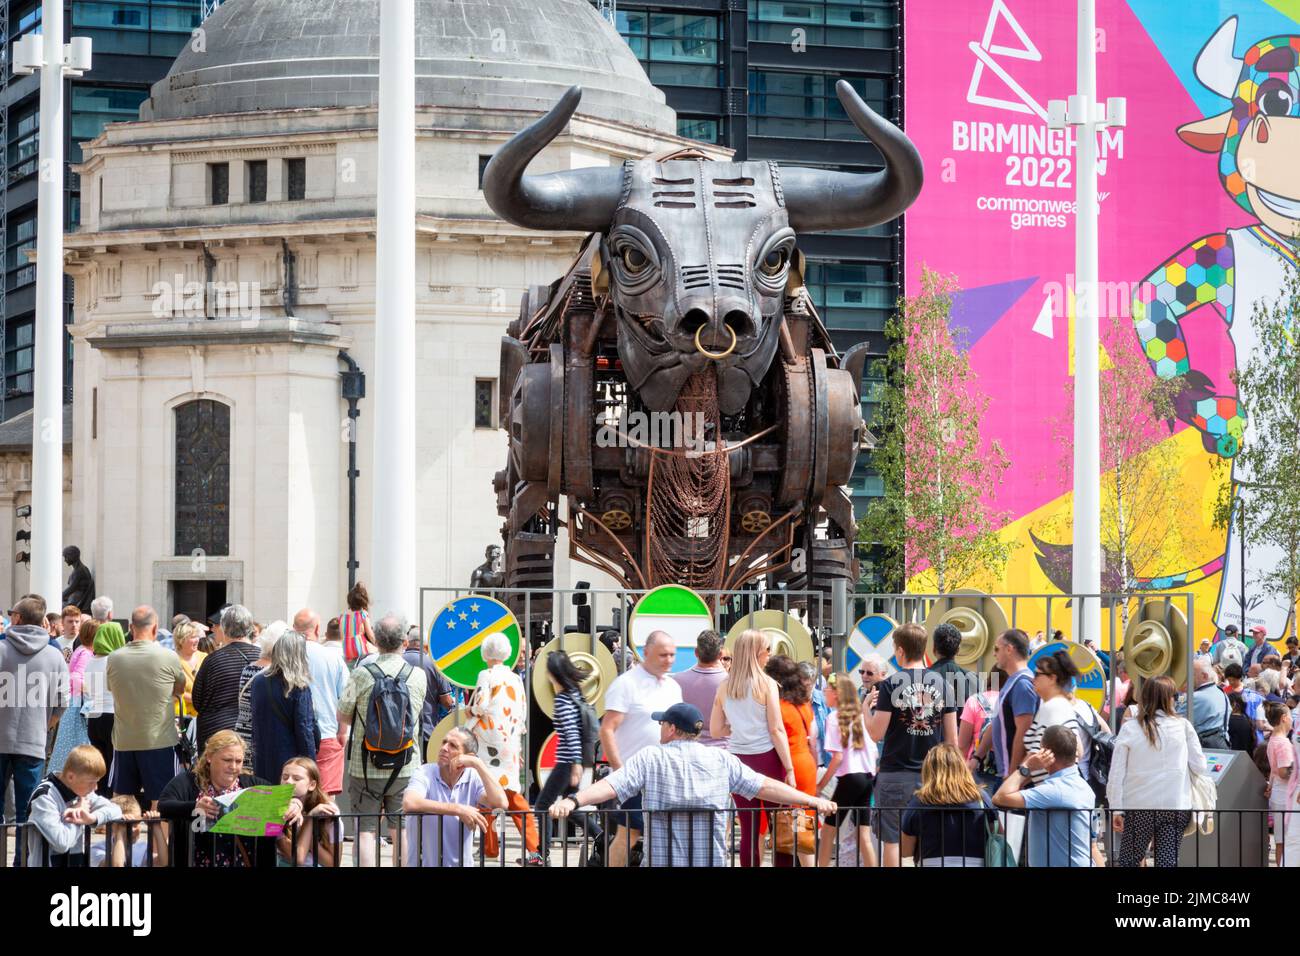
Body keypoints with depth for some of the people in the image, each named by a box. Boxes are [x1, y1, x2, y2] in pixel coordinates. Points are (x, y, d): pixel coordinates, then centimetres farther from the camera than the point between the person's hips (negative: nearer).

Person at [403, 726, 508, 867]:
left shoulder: (473, 778, 2)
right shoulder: (425, 774, -6)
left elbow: (501, 804, -14)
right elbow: (409, 803, -27)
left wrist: (478, 764, -13)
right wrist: (458, 809, -25)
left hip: (461, 863, 3)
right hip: (424, 863, -3)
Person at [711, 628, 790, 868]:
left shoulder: (724, 687, 4)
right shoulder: (766, 685, -7)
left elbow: (715, 730, 7)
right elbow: (776, 730, -9)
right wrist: (789, 769, -6)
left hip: (737, 759, 4)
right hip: (766, 758, -4)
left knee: (748, 829, 7)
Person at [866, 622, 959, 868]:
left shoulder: (891, 684, -8)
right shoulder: (940, 682, 3)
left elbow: (876, 733, -10)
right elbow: (952, 737, 6)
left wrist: (865, 707, 7)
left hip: (896, 775, -3)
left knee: (891, 841, 3)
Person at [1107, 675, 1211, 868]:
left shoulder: (1129, 729, -1)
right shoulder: (1183, 726, 0)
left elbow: (1116, 773, -2)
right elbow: (1199, 767, 3)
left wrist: (1116, 808, 3)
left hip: (1139, 808, 0)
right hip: (1176, 805, 0)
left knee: (1128, 861, 9)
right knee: (1168, 861, 2)